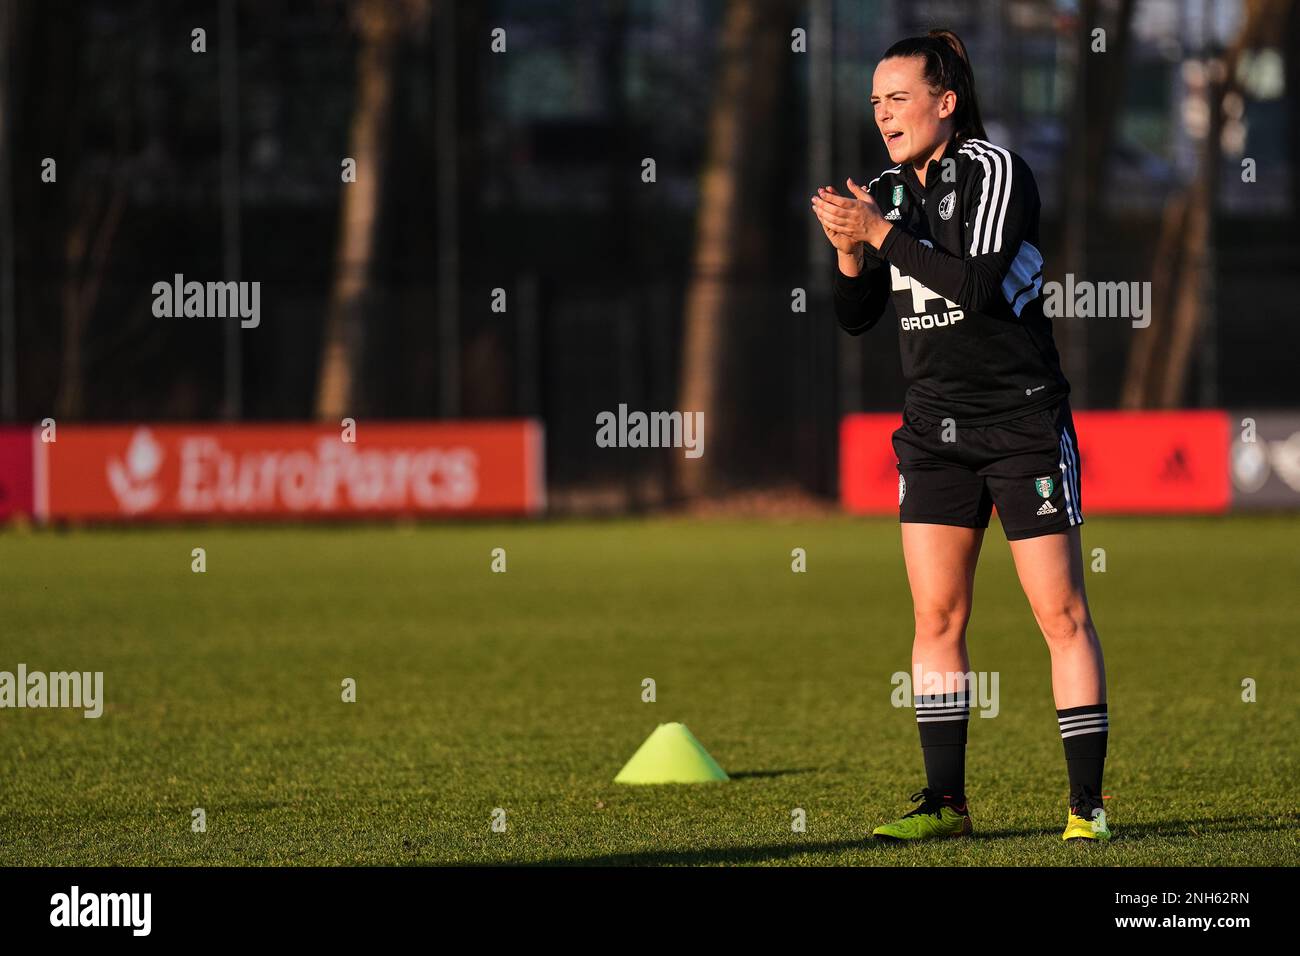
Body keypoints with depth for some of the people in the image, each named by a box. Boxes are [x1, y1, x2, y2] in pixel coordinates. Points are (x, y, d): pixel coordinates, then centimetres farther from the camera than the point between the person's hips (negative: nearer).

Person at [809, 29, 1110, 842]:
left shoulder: (996, 171, -11)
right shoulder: (888, 192, 9)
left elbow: (978, 286, -24)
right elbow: (856, 318, 11)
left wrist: (883, 235, -20)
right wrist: (850, 252, -8)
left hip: (1024, 419, -6)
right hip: (936, 424, 6)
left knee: (1062, 614, -6)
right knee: (936, 614, 1)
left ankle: (1088, 802, -3)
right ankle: (946, 802, 5)